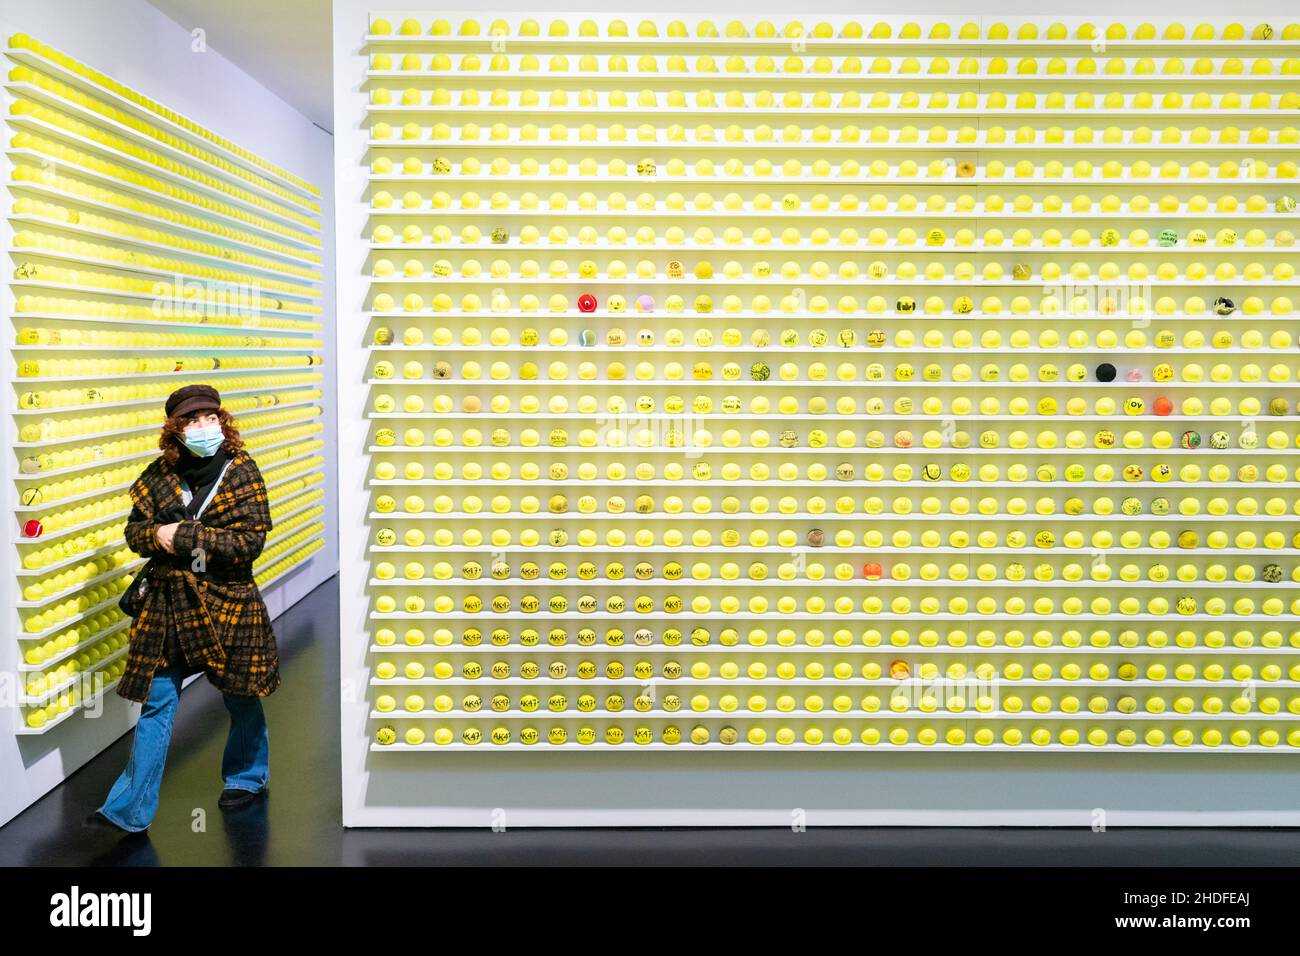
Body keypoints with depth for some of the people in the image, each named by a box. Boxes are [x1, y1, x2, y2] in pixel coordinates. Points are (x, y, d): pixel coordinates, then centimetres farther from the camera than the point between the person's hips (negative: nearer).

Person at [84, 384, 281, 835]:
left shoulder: (241, 471, -8)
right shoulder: (161, 472, 2)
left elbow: (250, 541, -15)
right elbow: (135, 531, 6)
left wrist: (184, 536, -19)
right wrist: (157, 536, -17)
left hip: (227, 599, -2)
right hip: (167, 599, 2)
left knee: (241, 696, 14)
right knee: (157, 701, 3)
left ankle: (246, 776, 39)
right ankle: (131, 809, 9)